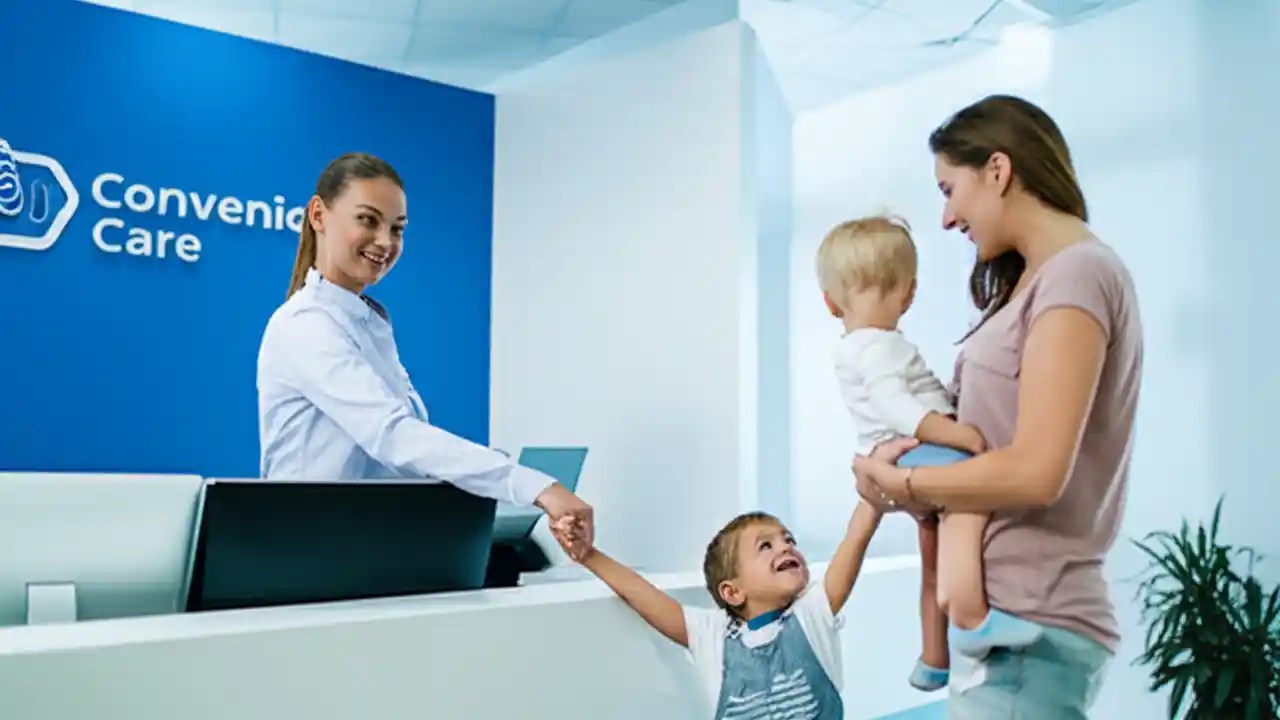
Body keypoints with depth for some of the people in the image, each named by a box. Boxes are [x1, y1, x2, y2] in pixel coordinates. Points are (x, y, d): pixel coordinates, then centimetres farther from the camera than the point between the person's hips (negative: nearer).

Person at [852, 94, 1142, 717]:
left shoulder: (1077, 274, -12)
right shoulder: (1036, 282, 19)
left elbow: (1035, 472, -20)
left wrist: (898, 484, -8)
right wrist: (910, 468, -1)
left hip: (1029, 627, -9)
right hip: (1013, 617, 9)